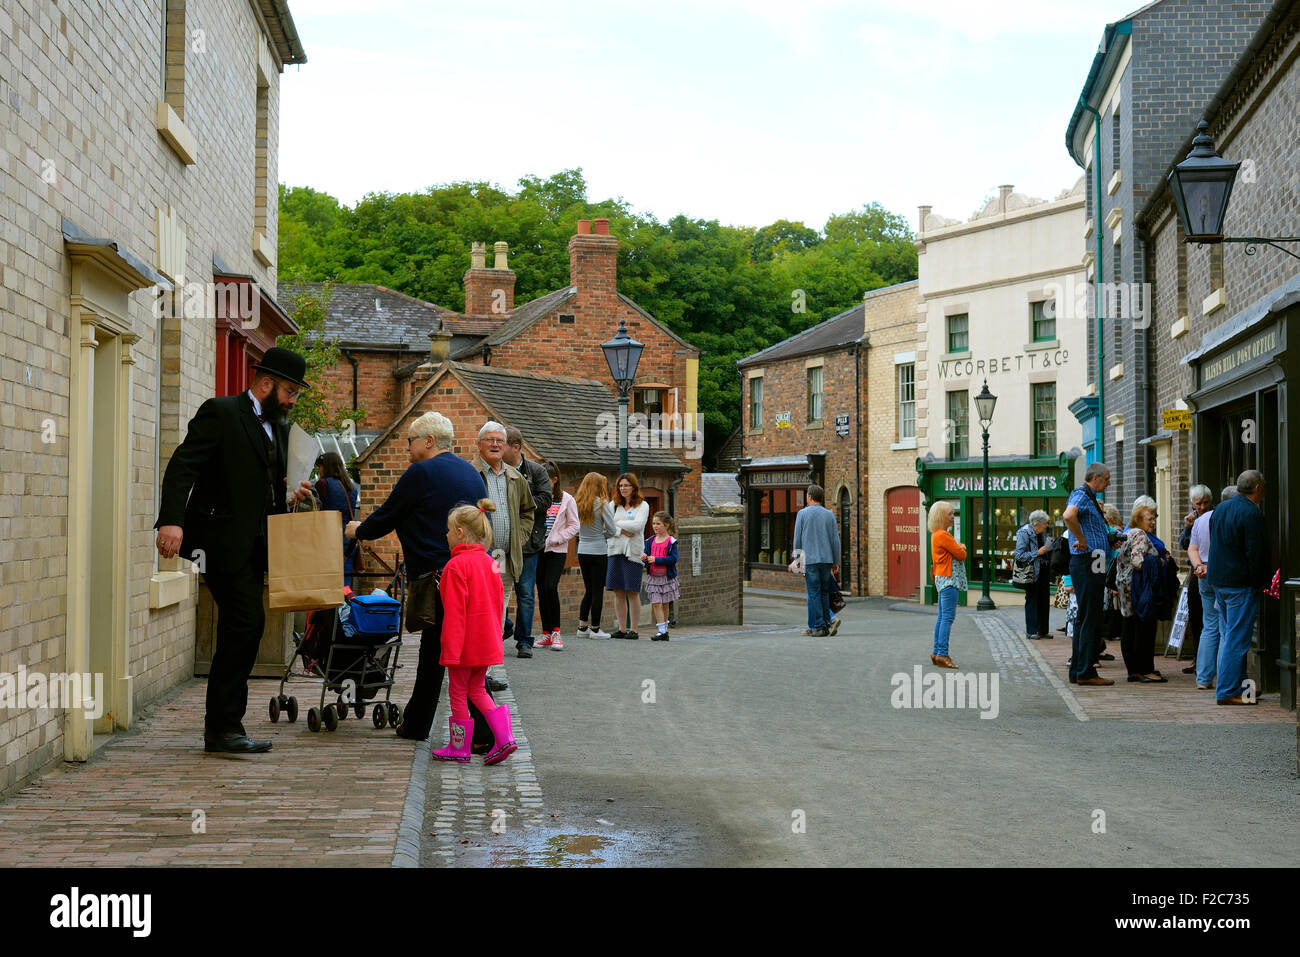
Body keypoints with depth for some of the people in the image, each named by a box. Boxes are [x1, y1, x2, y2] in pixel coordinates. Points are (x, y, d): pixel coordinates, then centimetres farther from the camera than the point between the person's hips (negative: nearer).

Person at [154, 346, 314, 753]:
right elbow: (181, 466, -17)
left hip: (252, 546, 8)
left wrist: (290, 493, 5)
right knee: (246, 624, -14)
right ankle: (223, 727, -6)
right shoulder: (220, 412, -7)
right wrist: (171, 520, -30)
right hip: (222, 540, -8)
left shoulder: (278, 426, 17)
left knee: (240, 633, 10)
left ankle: (221, 728, 17)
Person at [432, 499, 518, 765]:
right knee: (477, 689, 18)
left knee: (458, 692, 6)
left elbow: (455, 612, -20)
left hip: (465, 643, -8)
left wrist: (451, 651, -18)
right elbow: (498, 602, 14)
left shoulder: (456, 566, -17)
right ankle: (503, 736, 6)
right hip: (488, 642, 8)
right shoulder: (489, 562, 8)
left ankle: (459, 748, 14)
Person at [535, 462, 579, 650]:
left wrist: (555, 539, -11)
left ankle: (556, 631, -8)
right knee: (542, 591, 5)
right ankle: (546, 634, 12)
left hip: (557, 551, -3)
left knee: (550, 587, -18)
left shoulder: (566, 499, 0)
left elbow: (573, 526, 0)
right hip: (537, 550, 3)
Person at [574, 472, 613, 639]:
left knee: (588, 590, 15)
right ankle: (595, 629, 6)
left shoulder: (577, 504, 3)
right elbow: (612, 531, -6)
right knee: (598, 591, 3)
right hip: (599, 552, -5)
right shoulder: (601, 504, -11)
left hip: (582, 552, 5)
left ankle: (582, 627, 15)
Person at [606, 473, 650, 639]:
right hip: (615, 549, 3)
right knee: (618, 592, 3)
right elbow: (606, 525, 2)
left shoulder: (642, 506, 4)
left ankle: (633, 629, -1)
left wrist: (618, 523, -4)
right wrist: (621, 531, -13)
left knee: (632, 592, -4)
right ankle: (621, 628, 8)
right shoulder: (613, 505, 13)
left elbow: (638, 525, -11)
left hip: (632, 552, -3)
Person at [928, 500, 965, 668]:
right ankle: (942, 654, -13)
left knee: (942, 616, 12)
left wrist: (959, 547, 9)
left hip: (943, 579, 11)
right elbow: (961, 555, -15)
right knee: (948, 617, -11)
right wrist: (962, 547, 7)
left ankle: (936, 652, 15)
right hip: (948, 579, -11)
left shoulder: (937, 534, 15)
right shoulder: (943, 535, -17)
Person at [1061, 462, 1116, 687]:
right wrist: (1082, 540, -22)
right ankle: (1085, 672, -7)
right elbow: (1068, 516, -33)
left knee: (1085, 619, 12)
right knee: (1089, 619, -9)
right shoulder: (1081, 495, -11)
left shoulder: (1090, 498, 20)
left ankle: (1077, 672, 17)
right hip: (1087, 563, -11)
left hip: (1091, 566, 11)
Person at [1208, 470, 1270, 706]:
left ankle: (1237, 683, 23)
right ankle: (1228, 692, -5)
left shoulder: (1220, 508, 11)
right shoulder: (1252, 514, -16)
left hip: (1218, 581, 9)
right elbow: (1256, 554, -18)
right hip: (1241, 584, -9)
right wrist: (1260, 583, -9)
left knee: (1227, 635, 16)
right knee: (1236, 639, -6)